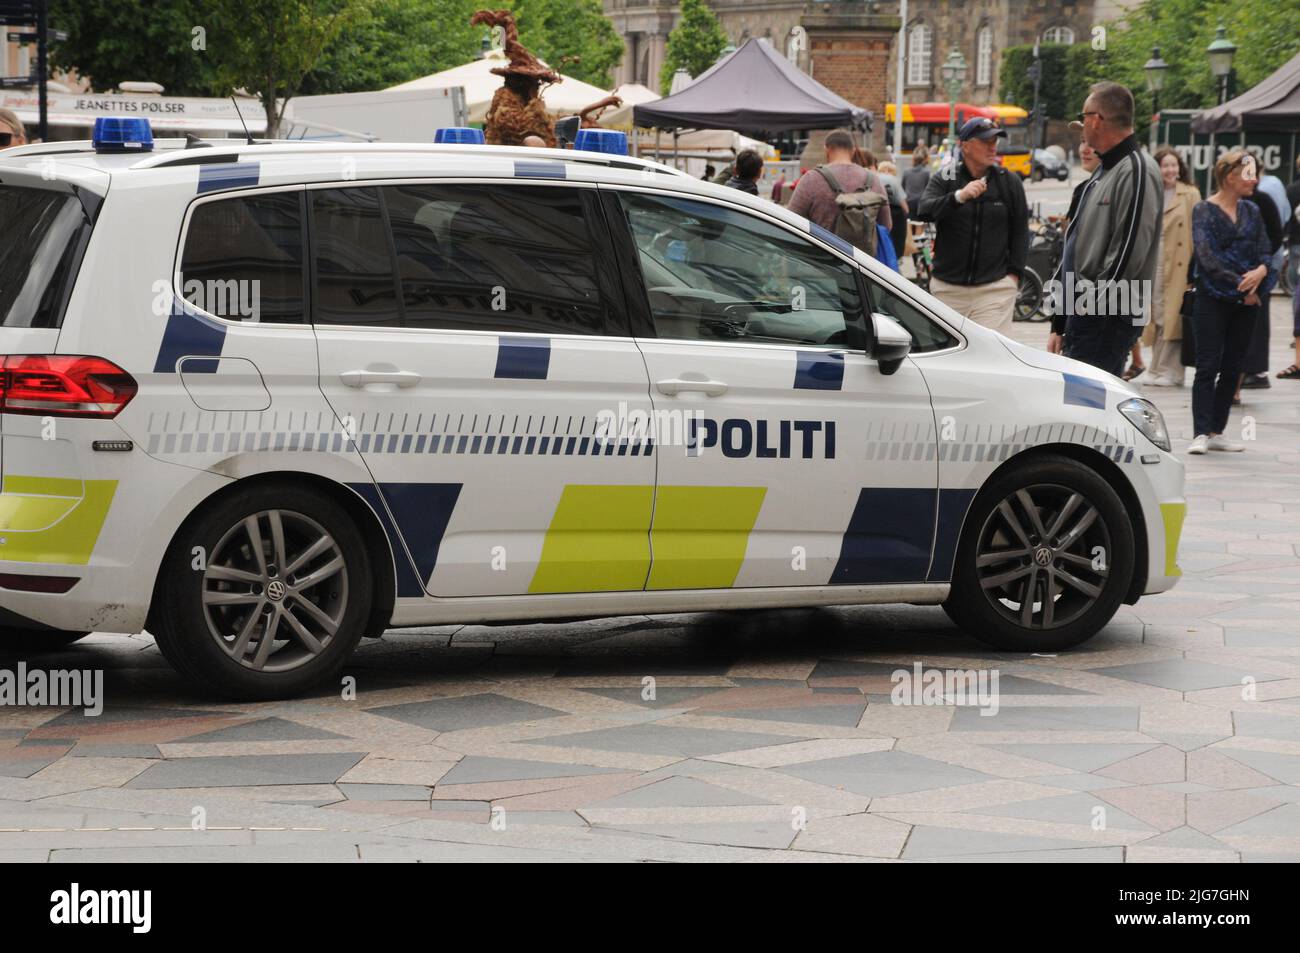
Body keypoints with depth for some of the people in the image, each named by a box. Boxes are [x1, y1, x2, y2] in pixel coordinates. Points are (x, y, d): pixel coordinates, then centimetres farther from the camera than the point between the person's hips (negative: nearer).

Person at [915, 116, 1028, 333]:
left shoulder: (1009, 182, 8)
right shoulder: (944, 180, 5)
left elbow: (1020, 230, 13)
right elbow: (924, 212, -14)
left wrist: (1014, 273, 3)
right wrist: (959, 197, -30)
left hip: (995, 288, -1)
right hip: (948, 287, 1)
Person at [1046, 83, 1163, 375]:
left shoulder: (1137, 171, -11)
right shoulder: (1104, 173, 21)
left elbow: (1128, 253, -19)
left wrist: (1092, 302, -17)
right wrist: (1059, 324, 21)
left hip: (1109, 318, -10)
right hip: (1080, 314, 10)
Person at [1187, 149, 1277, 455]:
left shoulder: (1251, 211, 12)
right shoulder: (1204, 211, -5)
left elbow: (1265, 252, 8)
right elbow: (1207, 258, -14)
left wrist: (1261, 271, -15)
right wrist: (1241, 286, -16)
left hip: (1246, 302, 6)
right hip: (1213, 300, -6)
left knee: (1232, 368, 7)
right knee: (1208, 366, -8)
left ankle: (1217, 432, 13)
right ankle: (1201, 434, -10)